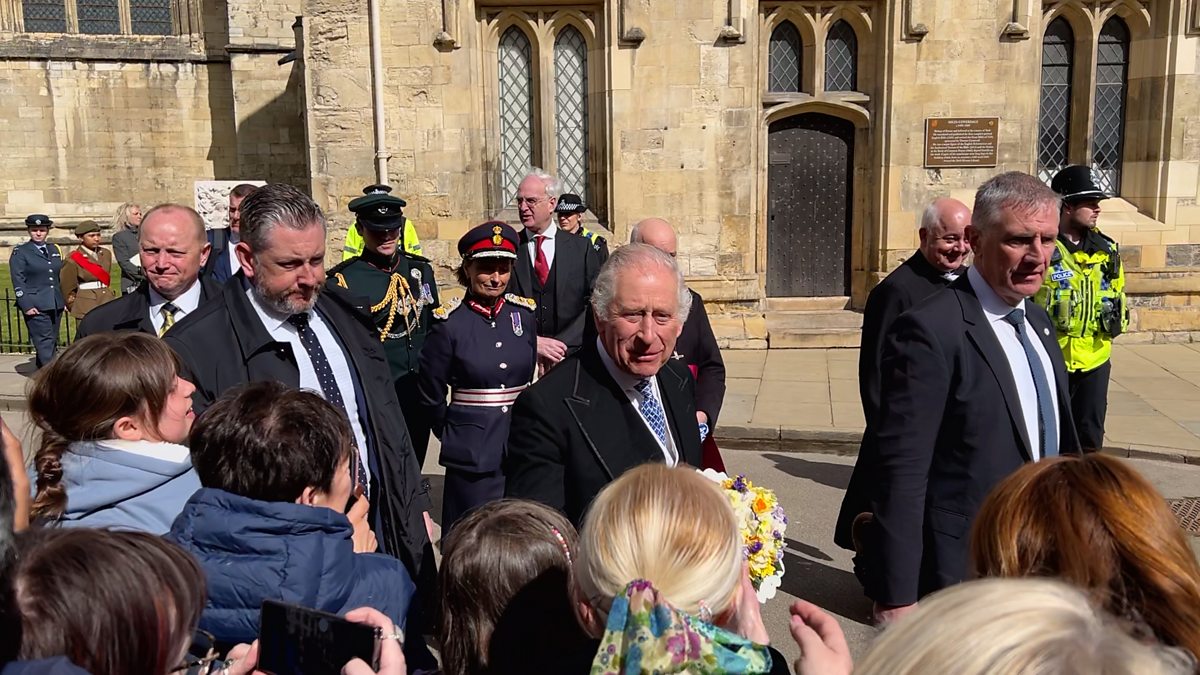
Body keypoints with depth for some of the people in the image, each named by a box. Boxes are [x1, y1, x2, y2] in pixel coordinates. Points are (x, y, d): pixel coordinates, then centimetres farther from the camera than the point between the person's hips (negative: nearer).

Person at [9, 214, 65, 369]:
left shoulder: (55, 249, 15)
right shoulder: (20, 252, 0)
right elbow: (18, 282, -5)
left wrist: (65, 299, 11)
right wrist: (26, 305, -13)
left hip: (56, 304, 6)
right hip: (35, 307, -5)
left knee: (52, 342, 9)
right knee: (45, 342, -12)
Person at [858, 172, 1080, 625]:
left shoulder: (1038, 320, 6)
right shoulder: (932, 331, -22)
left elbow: (1059, 440, 15)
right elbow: (901, 472, -24)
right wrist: (897, 597, -23)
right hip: (959, 576, -8)